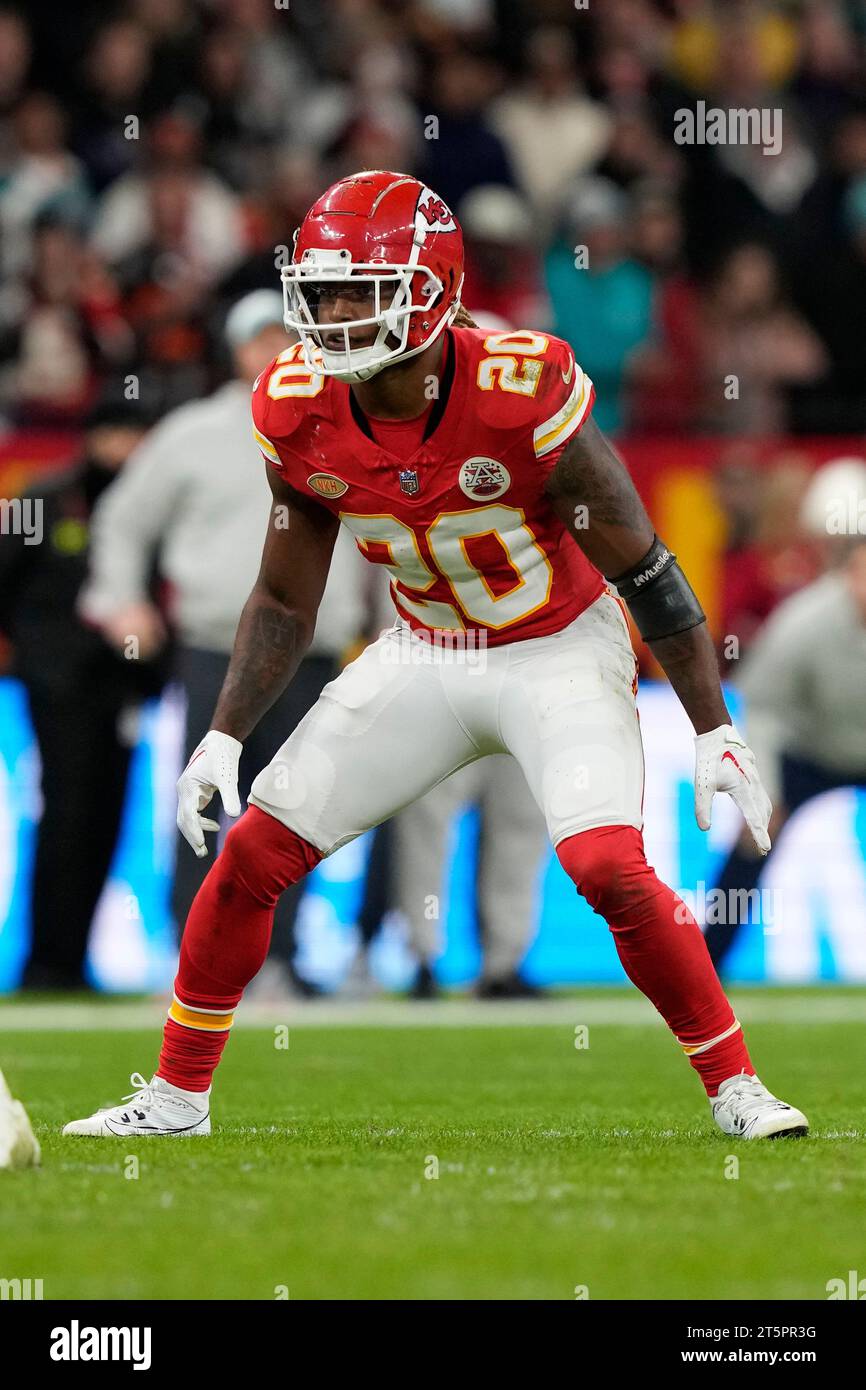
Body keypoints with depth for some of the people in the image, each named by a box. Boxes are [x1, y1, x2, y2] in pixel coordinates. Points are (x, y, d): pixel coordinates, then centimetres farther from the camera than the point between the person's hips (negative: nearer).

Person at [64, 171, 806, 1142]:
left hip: (558, 652, -5)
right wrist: (223, 736, -5)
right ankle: (174, 1097, 16)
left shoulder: (522, 395, -28)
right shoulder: (300, 415, -13)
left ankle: (734, 1088, -6)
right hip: (425, 655, 5)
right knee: (252, 855, 0)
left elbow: (643, 570, -18)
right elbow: (284, 603, 3)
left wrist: (715, 732, -15)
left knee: (610, 869, -25)